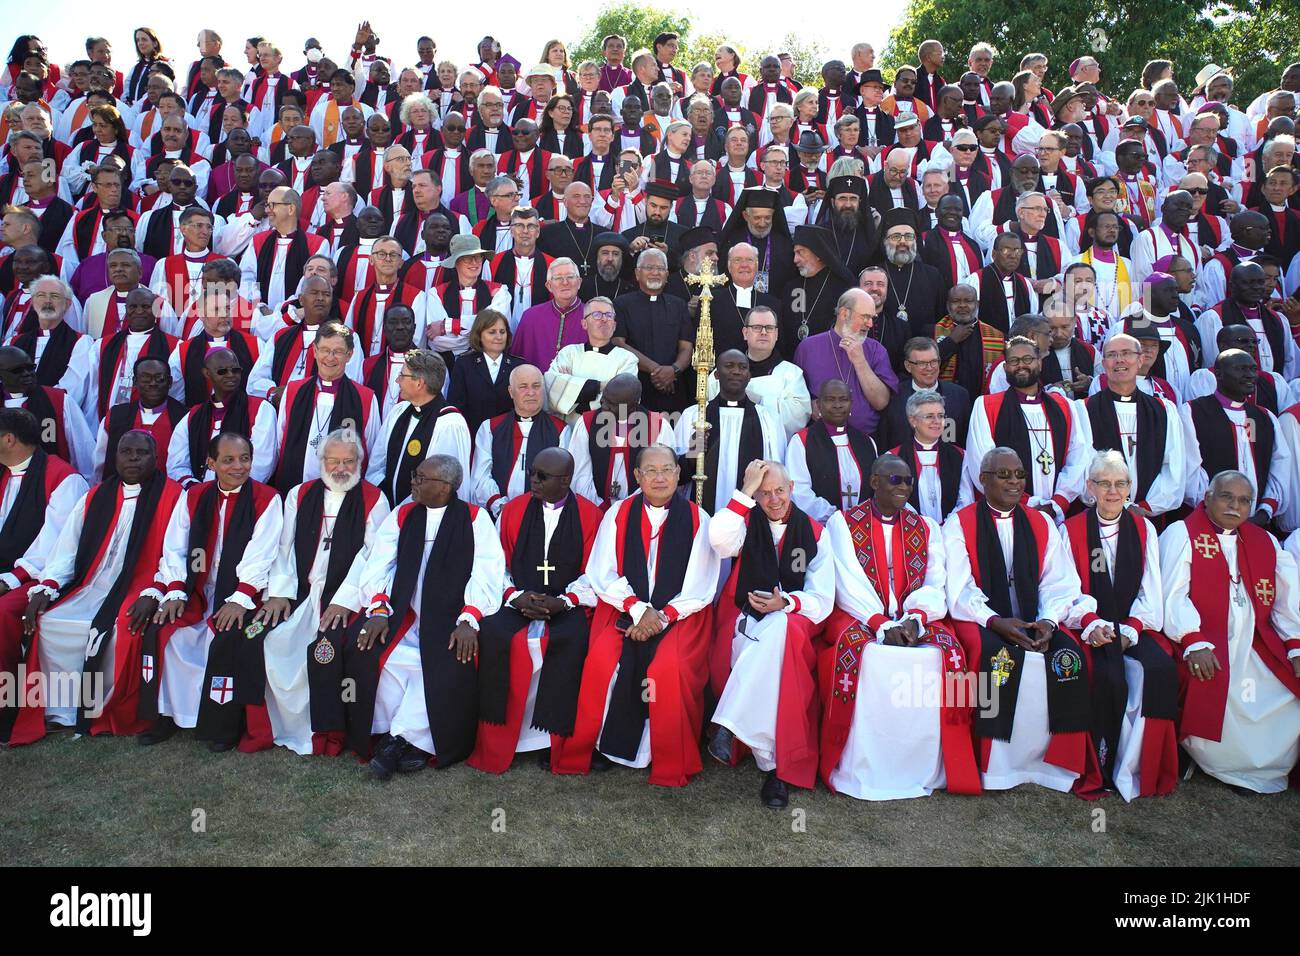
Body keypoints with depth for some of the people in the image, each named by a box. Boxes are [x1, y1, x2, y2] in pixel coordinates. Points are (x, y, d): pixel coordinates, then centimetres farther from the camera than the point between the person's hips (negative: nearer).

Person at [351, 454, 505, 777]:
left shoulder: (475, 518, 2)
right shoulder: (402, 515, 13)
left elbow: (488, 572, -7)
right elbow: (378, 566, 6)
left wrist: (468, 620, -20)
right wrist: (378, 610, -11)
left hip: (450, 618, -3)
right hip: (403, 615, 3)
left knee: (452, 666, -31)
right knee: (363, 652, -22)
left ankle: (399, 738, -12)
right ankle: (412, 743, -11)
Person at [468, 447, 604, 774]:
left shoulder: (589, 515, 4)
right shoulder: (513, 511, 11)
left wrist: (563, 602, -13)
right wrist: (516, 597, -9)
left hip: (568, 605, -2)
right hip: (518, 601, 2)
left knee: (571, 640, -35)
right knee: (491, 633, -29)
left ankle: (556, 739, -21)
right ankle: (495, 741, -17)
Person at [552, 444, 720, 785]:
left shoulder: (697, 519, 4)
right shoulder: (618, 515, 8)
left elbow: (701, 587, 0)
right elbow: (602, 575, 2)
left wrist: (663, 616, -13)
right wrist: (638, 609, -13)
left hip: (681, 613, -1)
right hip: (623, 609, 1)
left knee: (670, 667, -28)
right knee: (602, 661, -26)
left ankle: (672, 765, -11)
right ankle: (588, 751, -6)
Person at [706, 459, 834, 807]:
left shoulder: (814, 533, 11)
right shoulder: (747, 523, 9)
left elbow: (822, 600, 4)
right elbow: (720, 541, -18)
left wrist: (786, 603, -16)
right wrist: (745, 493, -16)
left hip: (794, 621, 0)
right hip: (744, 619, 1)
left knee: (780, 630, -38)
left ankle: (728, 726, -42)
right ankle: (772, 767, -31)